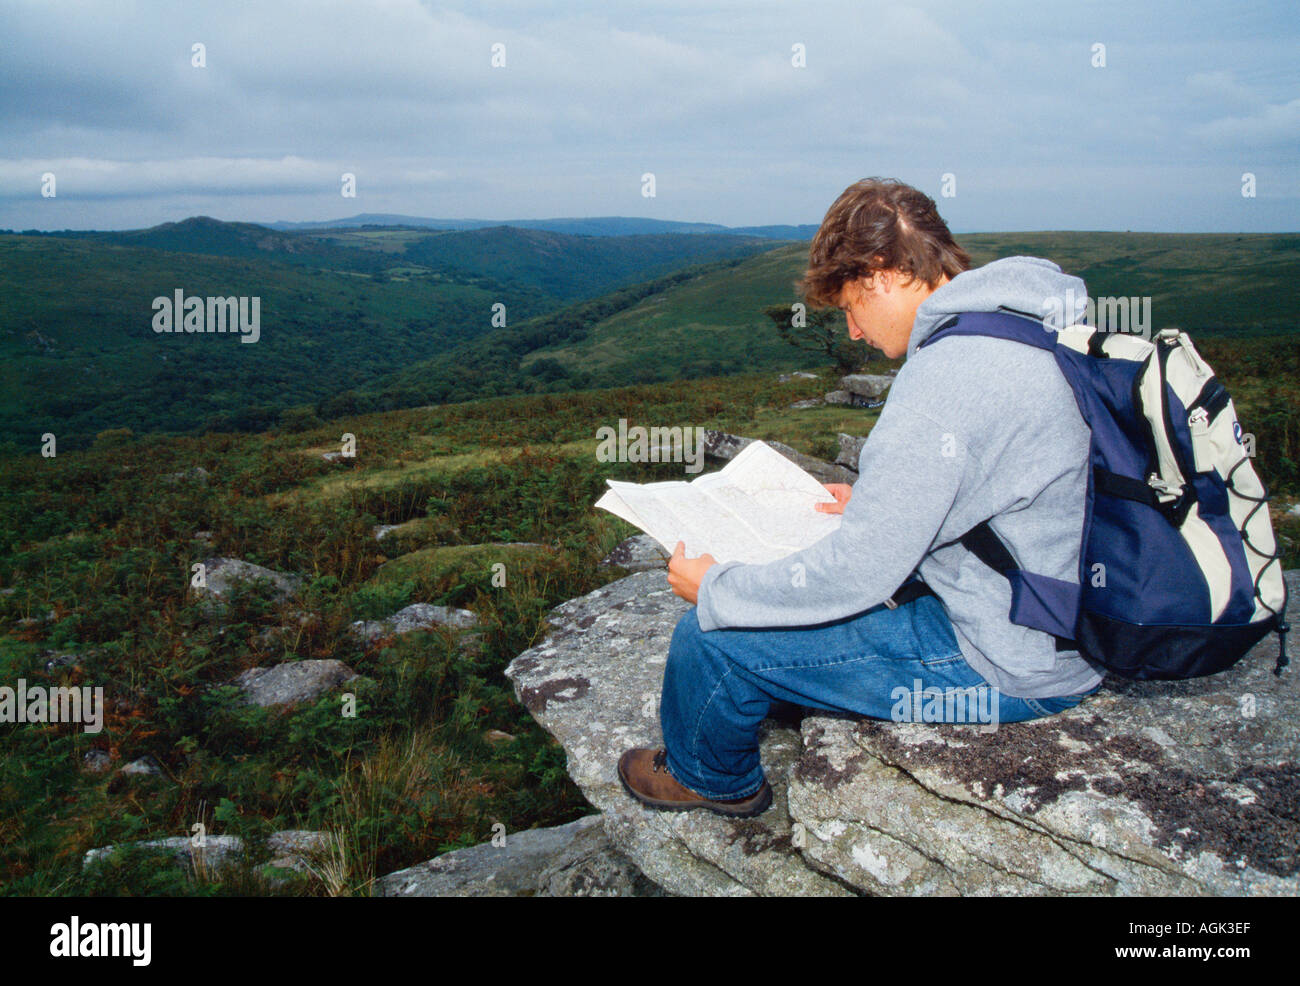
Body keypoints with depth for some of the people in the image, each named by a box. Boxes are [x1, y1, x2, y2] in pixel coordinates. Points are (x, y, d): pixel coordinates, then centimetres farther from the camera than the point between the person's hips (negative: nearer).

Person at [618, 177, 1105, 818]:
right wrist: (878, 510, 19)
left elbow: (858, 575, -25)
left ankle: (709, 776, 28)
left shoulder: (948, 373, -27)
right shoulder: (1023, 317, 4)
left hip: (1006, 668, -10)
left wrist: (714, 590, -12)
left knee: (714, 637, -6)